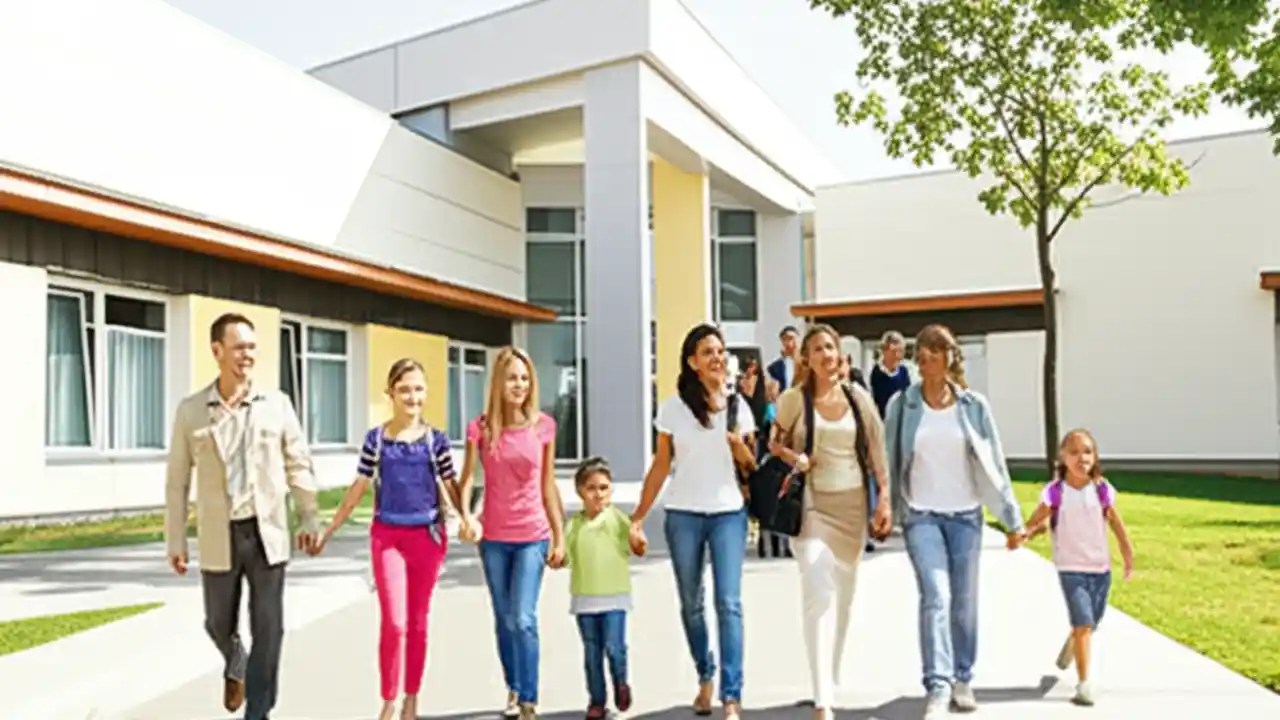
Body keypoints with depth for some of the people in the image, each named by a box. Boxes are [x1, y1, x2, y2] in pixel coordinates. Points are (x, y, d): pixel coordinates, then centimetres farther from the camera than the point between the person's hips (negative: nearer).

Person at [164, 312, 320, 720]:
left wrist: (308, 519, 1)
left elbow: (298, 465, 4)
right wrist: (175, 540, 1)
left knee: (268, 628, 1)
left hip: (267, 533, 0)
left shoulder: (276, 404, -2)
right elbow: (177, 480, 2)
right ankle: (235, 668, 49)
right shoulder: (191, 410, -2)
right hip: (219, 536, 1)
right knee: (219, 623, 15)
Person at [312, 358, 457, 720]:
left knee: (418, 622, 10)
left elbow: (449, 488, 5)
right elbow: (358, 489, 6)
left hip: (428, 536, 1)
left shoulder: (436, 439, -1)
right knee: (394, 622, -6)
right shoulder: (376, 439, 0)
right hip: (387, 536, -1)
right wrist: (328, 530, 8)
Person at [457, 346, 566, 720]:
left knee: (524, 619, -10)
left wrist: (559, 536, 3)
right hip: (493, 537, 1)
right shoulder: (481, 428, -6)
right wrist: (466, 516, -25)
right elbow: (466, 479, -4)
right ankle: (513, 689, 32)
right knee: (504, 619, 14)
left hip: (532, 536, -1)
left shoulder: (543, 426, -5)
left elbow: (547, 485, 2)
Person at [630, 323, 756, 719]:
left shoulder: (738, 405, 4)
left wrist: (740, 448, -13)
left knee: (729, 603, -8)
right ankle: (705, 676, 32)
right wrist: (638, 518, 0)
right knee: (691, 604, 11)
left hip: (728, 513, 0)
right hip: (683, 515, 0)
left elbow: (751, 465, 10)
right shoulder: (673, 407, 0)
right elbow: (660, 466, 3)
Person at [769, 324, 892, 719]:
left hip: (852, 501, 4)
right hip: (812, 502, -3)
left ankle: (831, 683, 31)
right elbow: (774, 443, 7)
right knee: (819, 594, -14)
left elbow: (876, 449, 6)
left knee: (844, 595, 13)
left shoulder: (858, 397, 4)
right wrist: (794, 457, -13)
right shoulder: (793, 399, -3)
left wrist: (884, 496, -1)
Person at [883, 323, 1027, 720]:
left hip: (966, 515, 2)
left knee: (964, 602, 9)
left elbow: (994, 464, 4)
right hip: (921, 515, -1)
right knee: (936, 597, -14)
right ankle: (937, 687, -10)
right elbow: (889, 461, 2)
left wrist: (1011, 518, 5)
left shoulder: (973, 406, 0)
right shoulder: (902, 405, -2)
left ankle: (962, 680, 26)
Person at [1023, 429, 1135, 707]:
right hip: (1071, 569, -4)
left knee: (1089, 624, 16)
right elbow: (1036, 521, -13)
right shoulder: (1055, 491, -12)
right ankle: (1083, 684, -4)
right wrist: (1023, 533, -34)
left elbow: (1116, 524, 5)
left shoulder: (1102, 489, -5)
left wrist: (1128, 557, 8)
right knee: (1083, 624, -13)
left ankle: (1069, 648, 50)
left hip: (1101, 569, 4)